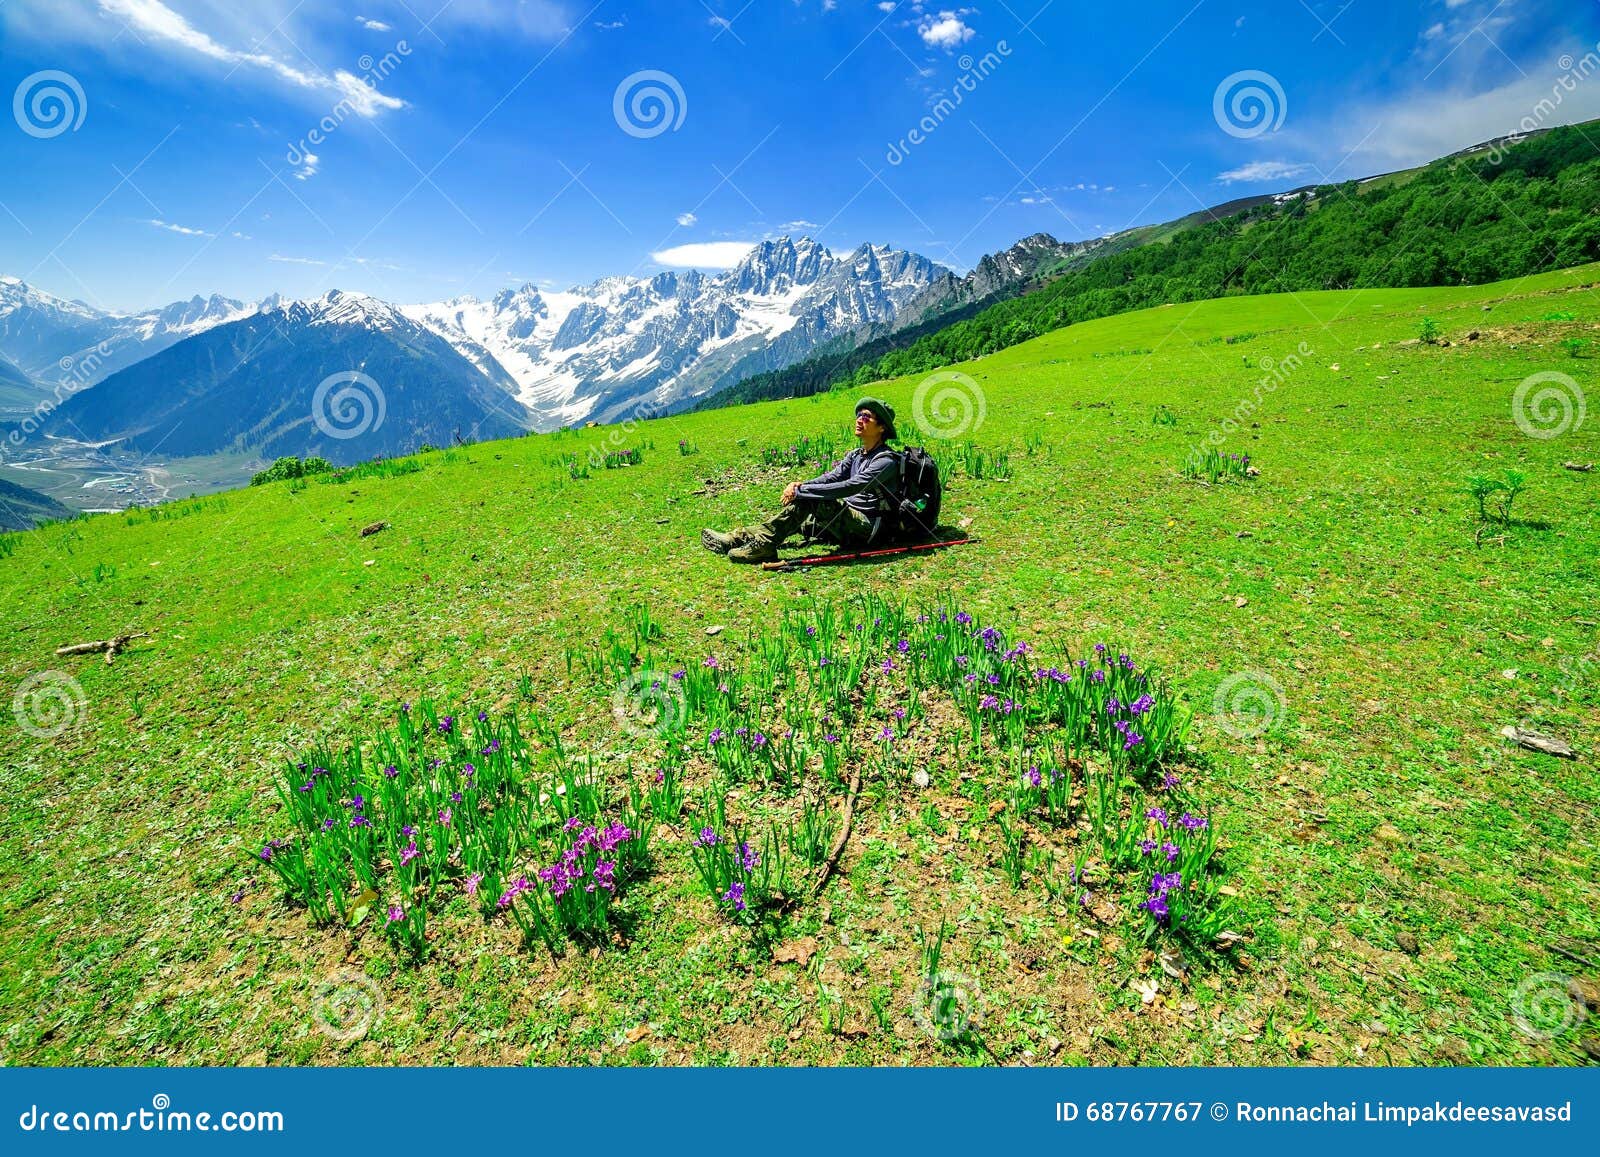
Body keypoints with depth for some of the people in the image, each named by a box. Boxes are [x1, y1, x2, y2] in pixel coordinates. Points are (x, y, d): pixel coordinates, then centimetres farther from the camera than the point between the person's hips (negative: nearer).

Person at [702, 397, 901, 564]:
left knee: (808, 499, -25)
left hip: (866, 528, -9)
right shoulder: (855, 455, 18)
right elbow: (831, 477, 7)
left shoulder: (886, 461, -13)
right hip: (846, 521, 9)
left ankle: (763, 544, -24)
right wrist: (799, 485, -14)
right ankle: (741, 537, -8)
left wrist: (801, 491, -25)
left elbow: (849, 487, -25)